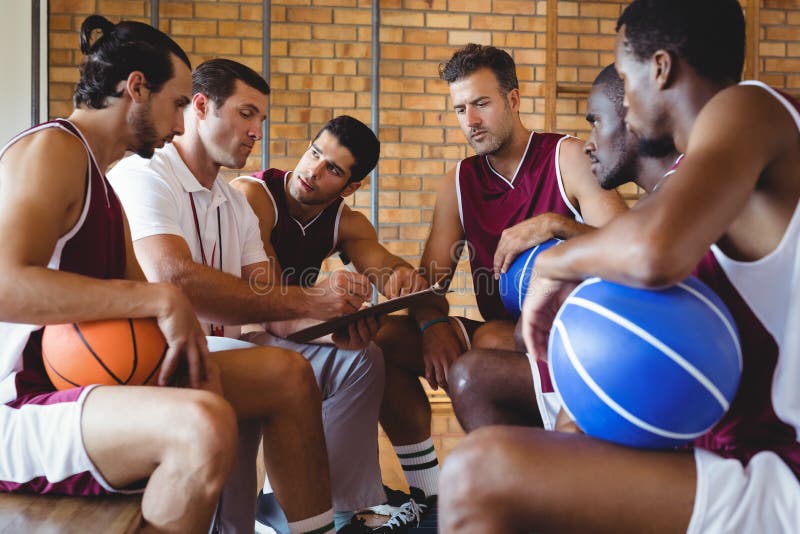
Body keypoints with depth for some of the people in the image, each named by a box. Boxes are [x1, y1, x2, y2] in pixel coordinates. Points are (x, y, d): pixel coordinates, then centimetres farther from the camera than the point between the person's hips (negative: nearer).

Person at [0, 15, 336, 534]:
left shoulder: (100, 180, 19)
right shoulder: (51, 149, -12)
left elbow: (137, 297, 10)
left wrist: (187, 333, -10)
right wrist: (162, 300, -26)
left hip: (89, 382, 10)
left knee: (287, 373, 7)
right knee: (204, 423, -37)